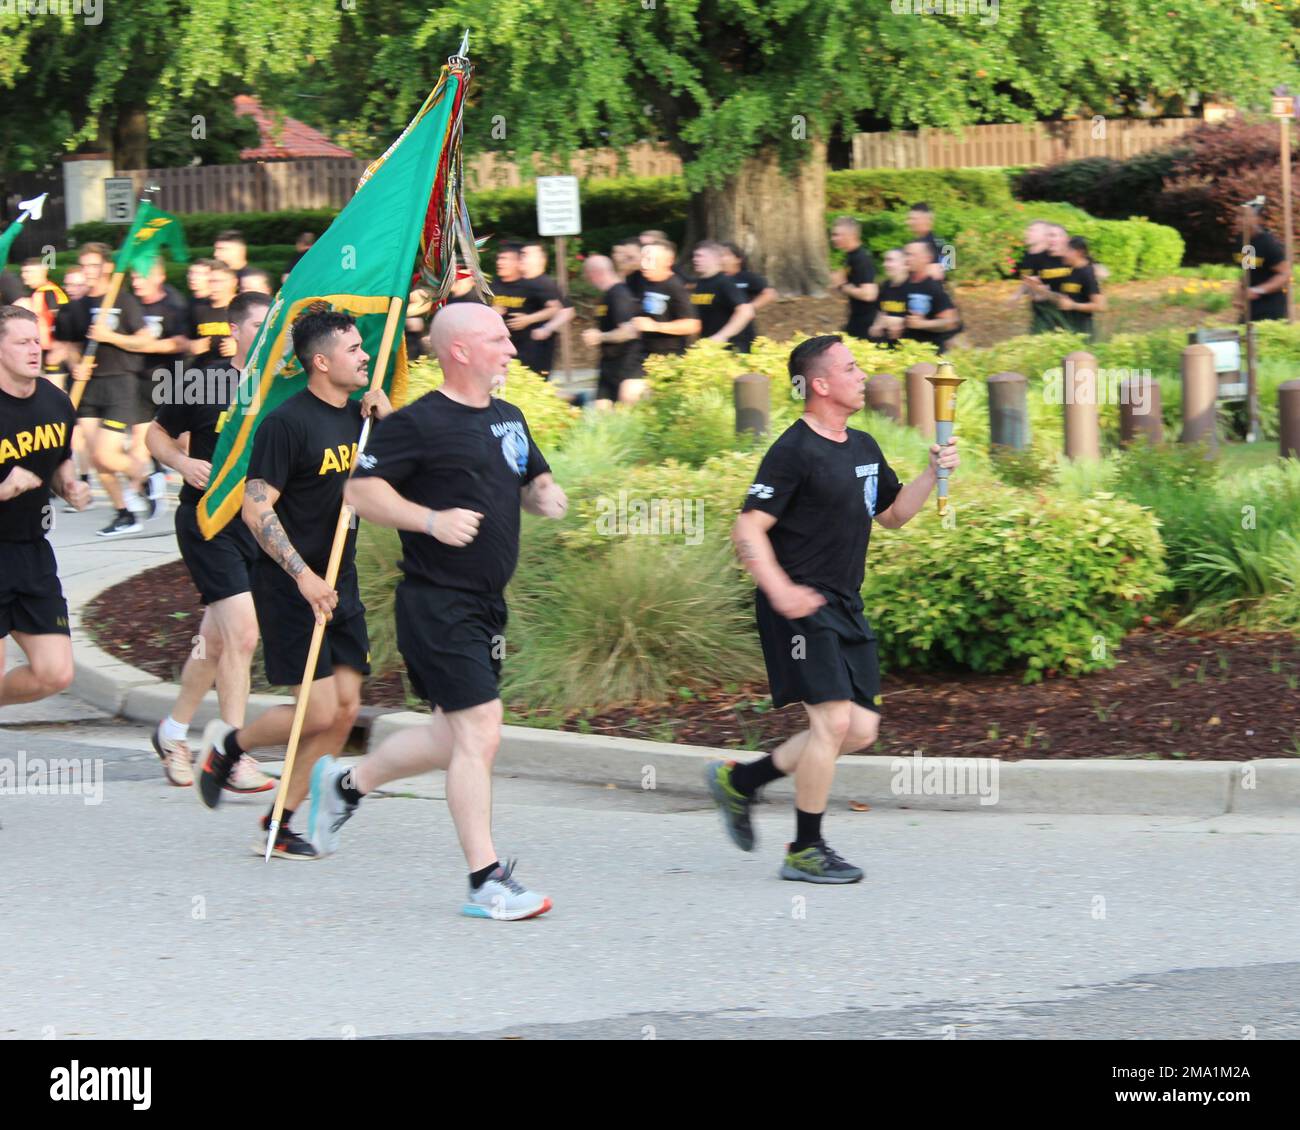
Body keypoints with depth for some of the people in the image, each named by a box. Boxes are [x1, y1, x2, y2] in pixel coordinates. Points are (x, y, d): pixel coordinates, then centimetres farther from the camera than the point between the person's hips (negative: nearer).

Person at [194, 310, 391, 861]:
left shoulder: (360, 414, 9)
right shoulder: (287, 423, -15)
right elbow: (256, 509, -17)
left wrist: (387, 425, 1)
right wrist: (303, 576, -23)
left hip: (339, 584, 8)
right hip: (289, 587, -8)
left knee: (345, 710, 2)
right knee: (319, 710, -11)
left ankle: (277, 825, 12)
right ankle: (228, 743, 17)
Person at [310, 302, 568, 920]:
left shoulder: (509, 419, 14)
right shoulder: (417, 423, -11)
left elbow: (533, 481, 27)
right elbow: (361, 490, -14)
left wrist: (546, 495, 3)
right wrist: (432, 519, -23)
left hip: (485, 605, 9)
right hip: (437, 605, -9)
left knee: (453, 737, 17)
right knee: (478, 731, -11)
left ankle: (345, 784, 38)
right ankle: (486, 881, -7)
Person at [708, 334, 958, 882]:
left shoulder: (863, 448, 14)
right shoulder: (794, 451, -12)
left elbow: (893, 513, 26)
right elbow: (748, 529, -16)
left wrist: (933, 472, 10)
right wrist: (780, 590, -28)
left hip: (845, 609, 9)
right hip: (801, 607, -9)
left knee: (861, 729, 5)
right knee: (834, 720, -15)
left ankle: (739, 781, 19)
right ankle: (805, 851, -2)